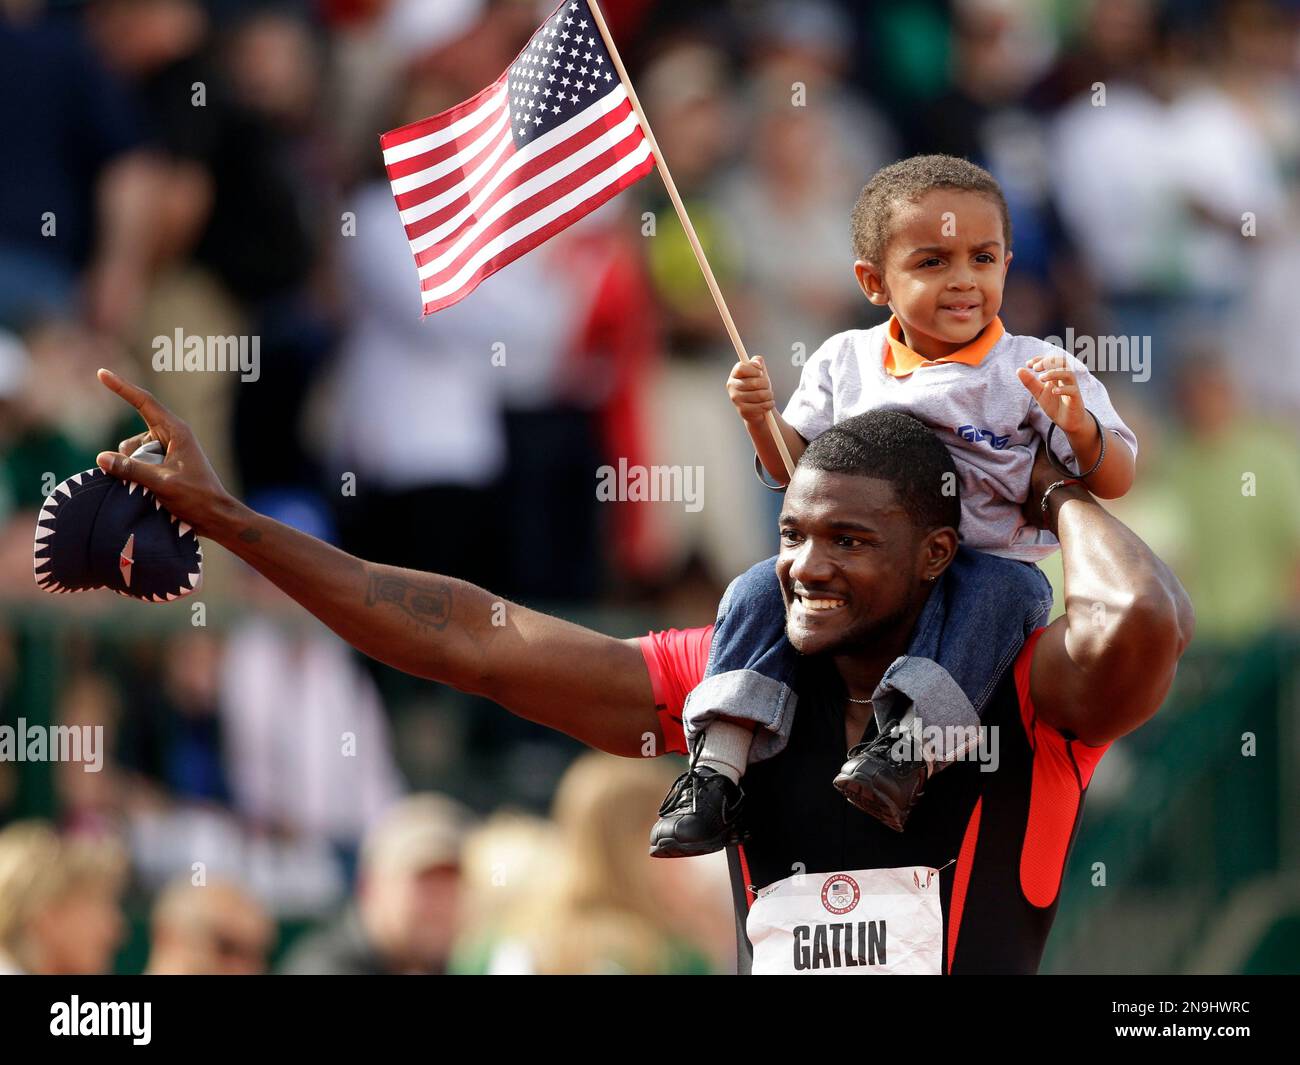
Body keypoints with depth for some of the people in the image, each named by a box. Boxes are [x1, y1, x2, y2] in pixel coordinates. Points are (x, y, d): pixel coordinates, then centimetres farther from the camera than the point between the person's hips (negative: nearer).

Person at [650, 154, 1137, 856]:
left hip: (989, 562, -3)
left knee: (996, 589, -36)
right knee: (763, 588, -17)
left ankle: (908, 749, -48)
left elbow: (1113, 482, -5)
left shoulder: (1034, 372, -3)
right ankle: (717, 772, -22)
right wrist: (761, 416, -3)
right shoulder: (845, 363, 7)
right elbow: (797, 466, 17)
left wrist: (1076, 425, -26)